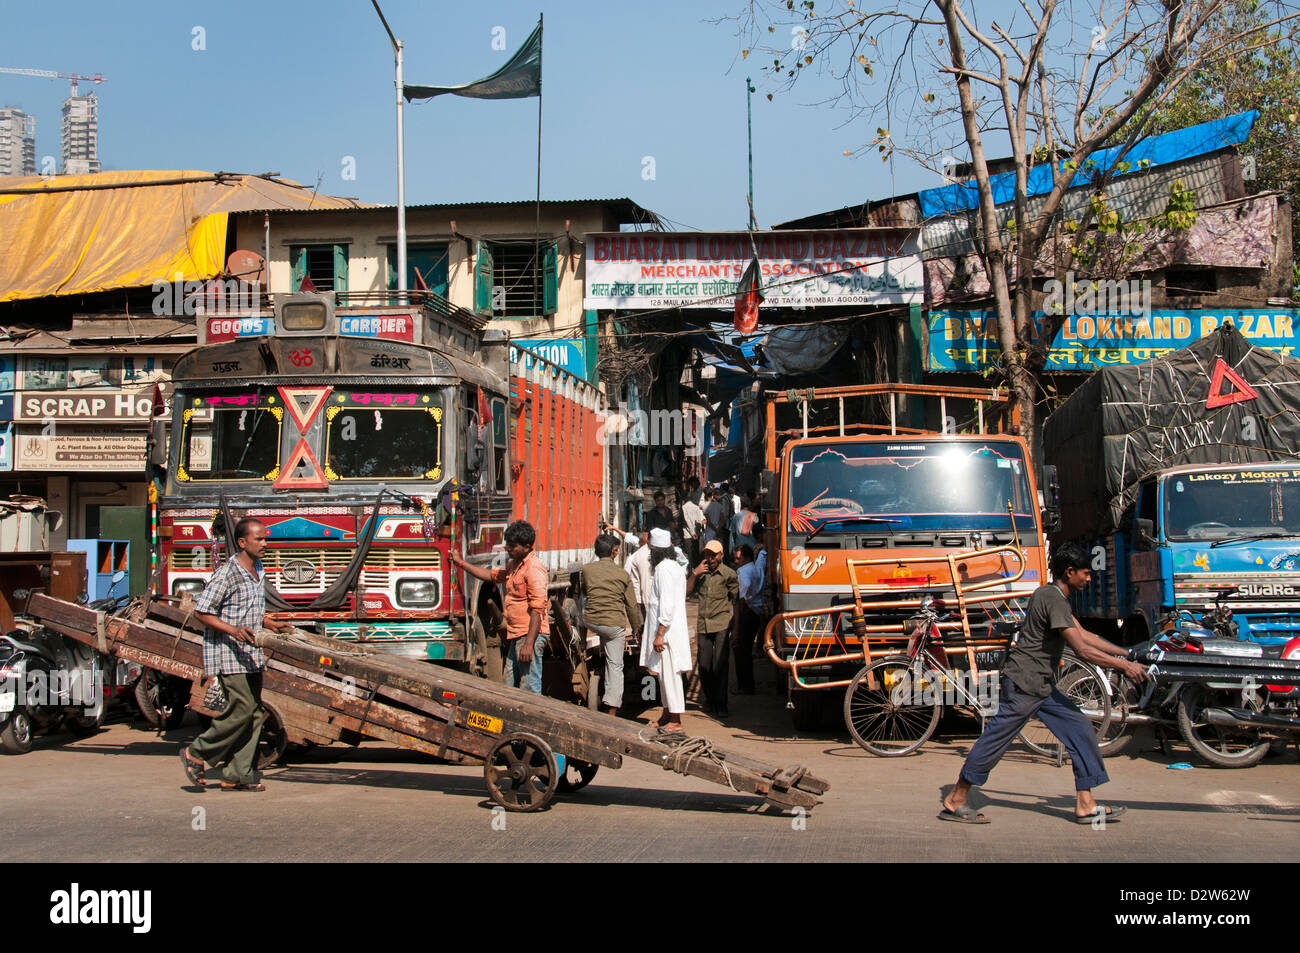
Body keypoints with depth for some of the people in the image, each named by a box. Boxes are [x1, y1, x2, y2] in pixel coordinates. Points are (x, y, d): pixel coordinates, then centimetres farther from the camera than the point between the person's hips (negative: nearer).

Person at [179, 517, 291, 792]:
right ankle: (197, 753, 5)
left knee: (255, 713, 5)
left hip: (251, 655, 9)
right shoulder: (227, 574, -14)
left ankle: (237, 775, 10)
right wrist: (233, 630, -25)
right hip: (229, 655, -9)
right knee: (242, 708, -13)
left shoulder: (257, 571, 13)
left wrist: (270, 624, 12)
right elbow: (201, 612, -15)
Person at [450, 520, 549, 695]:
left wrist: (529, 643, -25)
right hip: (516, 635, 10)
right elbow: (492, 575, 33)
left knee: (529, 688, -8)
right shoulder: (513, 565, 16)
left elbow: (537, 609, -22)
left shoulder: (534, 569, -16)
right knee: (509, 685, 15)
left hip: (530, 634, -10)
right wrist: (461, 563, 31)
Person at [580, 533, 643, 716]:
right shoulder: (622, 574, -2)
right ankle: (612, 710, 1)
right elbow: (632, 605, 3)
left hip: (591, 621, 2)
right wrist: (636, 628, 16)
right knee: (615, 666, 4)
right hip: (614, 624, -2)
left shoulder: (587, 569, 1)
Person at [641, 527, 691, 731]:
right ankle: (667, 715, 26)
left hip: (667, 630, -10)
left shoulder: (664, 569, -16)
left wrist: (660, 634, -22)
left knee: (669, 674, -6)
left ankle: (675, 722, -3)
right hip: (670, 630, 10)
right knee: (664, 673, 16)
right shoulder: (672, 566, 15)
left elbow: (667, 604, -22)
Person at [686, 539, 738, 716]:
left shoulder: (728, 574, 2)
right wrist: (695, 574, -6)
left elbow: (737, 600, 5)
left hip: (722, 624, -3)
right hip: (703, 625, 3)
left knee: (720, 665, -9)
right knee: (704, 665, 6)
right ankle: (709, 700, 23)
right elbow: (686, 592, 6)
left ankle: (721, 704, -3)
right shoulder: (701, 572, 11)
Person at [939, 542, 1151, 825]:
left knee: (1081, 729, 6)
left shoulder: (1053, 595, 15)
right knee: (995, 740, -5)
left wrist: (1126, 653, 18)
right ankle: (954, 802, 4)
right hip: (1023, 683, -11)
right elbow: (1082, 649, -23)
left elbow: (1084, 635, 21)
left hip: (1042, 685, 11)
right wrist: (1124, 666, -17)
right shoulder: (1054, 599, -19)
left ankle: (1085, 805, 8)